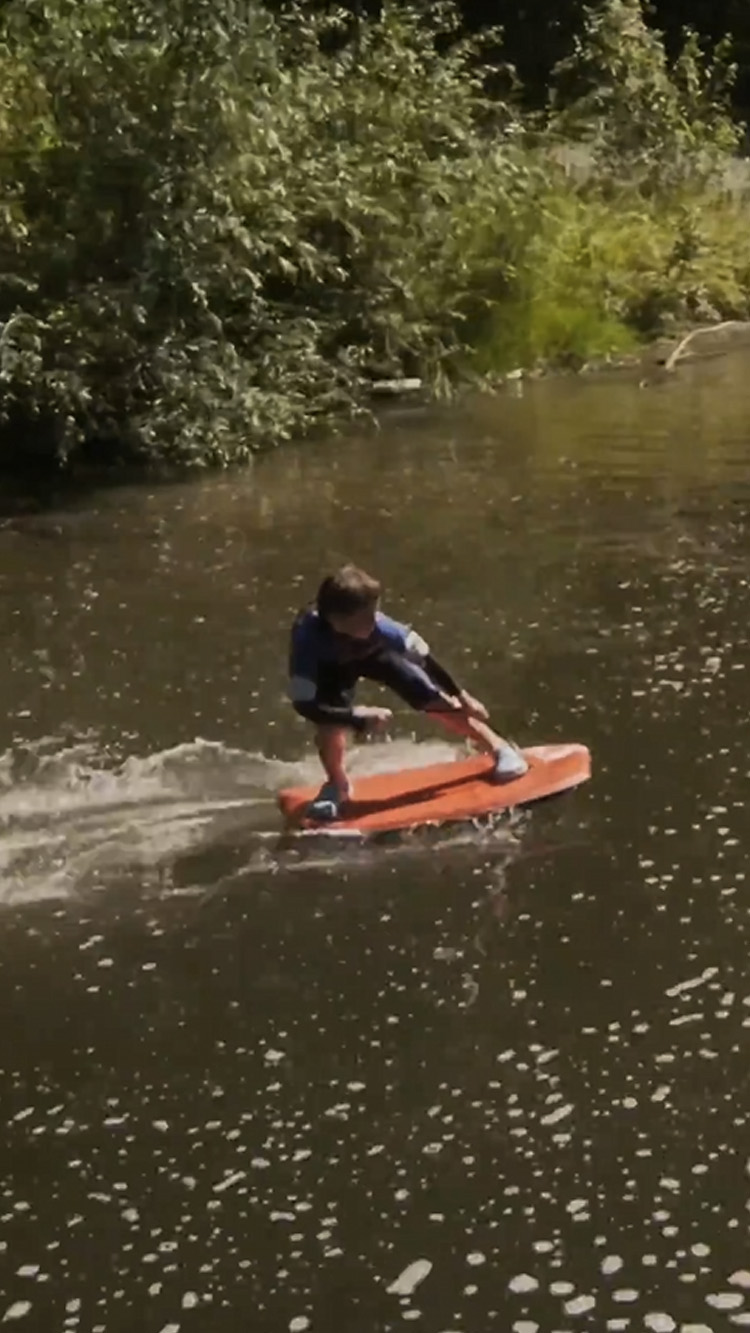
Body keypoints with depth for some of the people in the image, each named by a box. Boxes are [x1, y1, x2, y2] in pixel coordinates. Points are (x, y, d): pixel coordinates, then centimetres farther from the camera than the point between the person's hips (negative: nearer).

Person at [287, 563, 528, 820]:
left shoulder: (378, 625, -41)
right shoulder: (308, 637, -45)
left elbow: (422, 655, -24)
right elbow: (303, 703, -43)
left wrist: (460, 695, -14)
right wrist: (357, 717, -49)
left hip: (374, 652, 1)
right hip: (331, 665, -1)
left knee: (435, 700, -1)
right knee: (329, 724, -23)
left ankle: (500, 748, 20)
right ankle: (337, 786, 7)